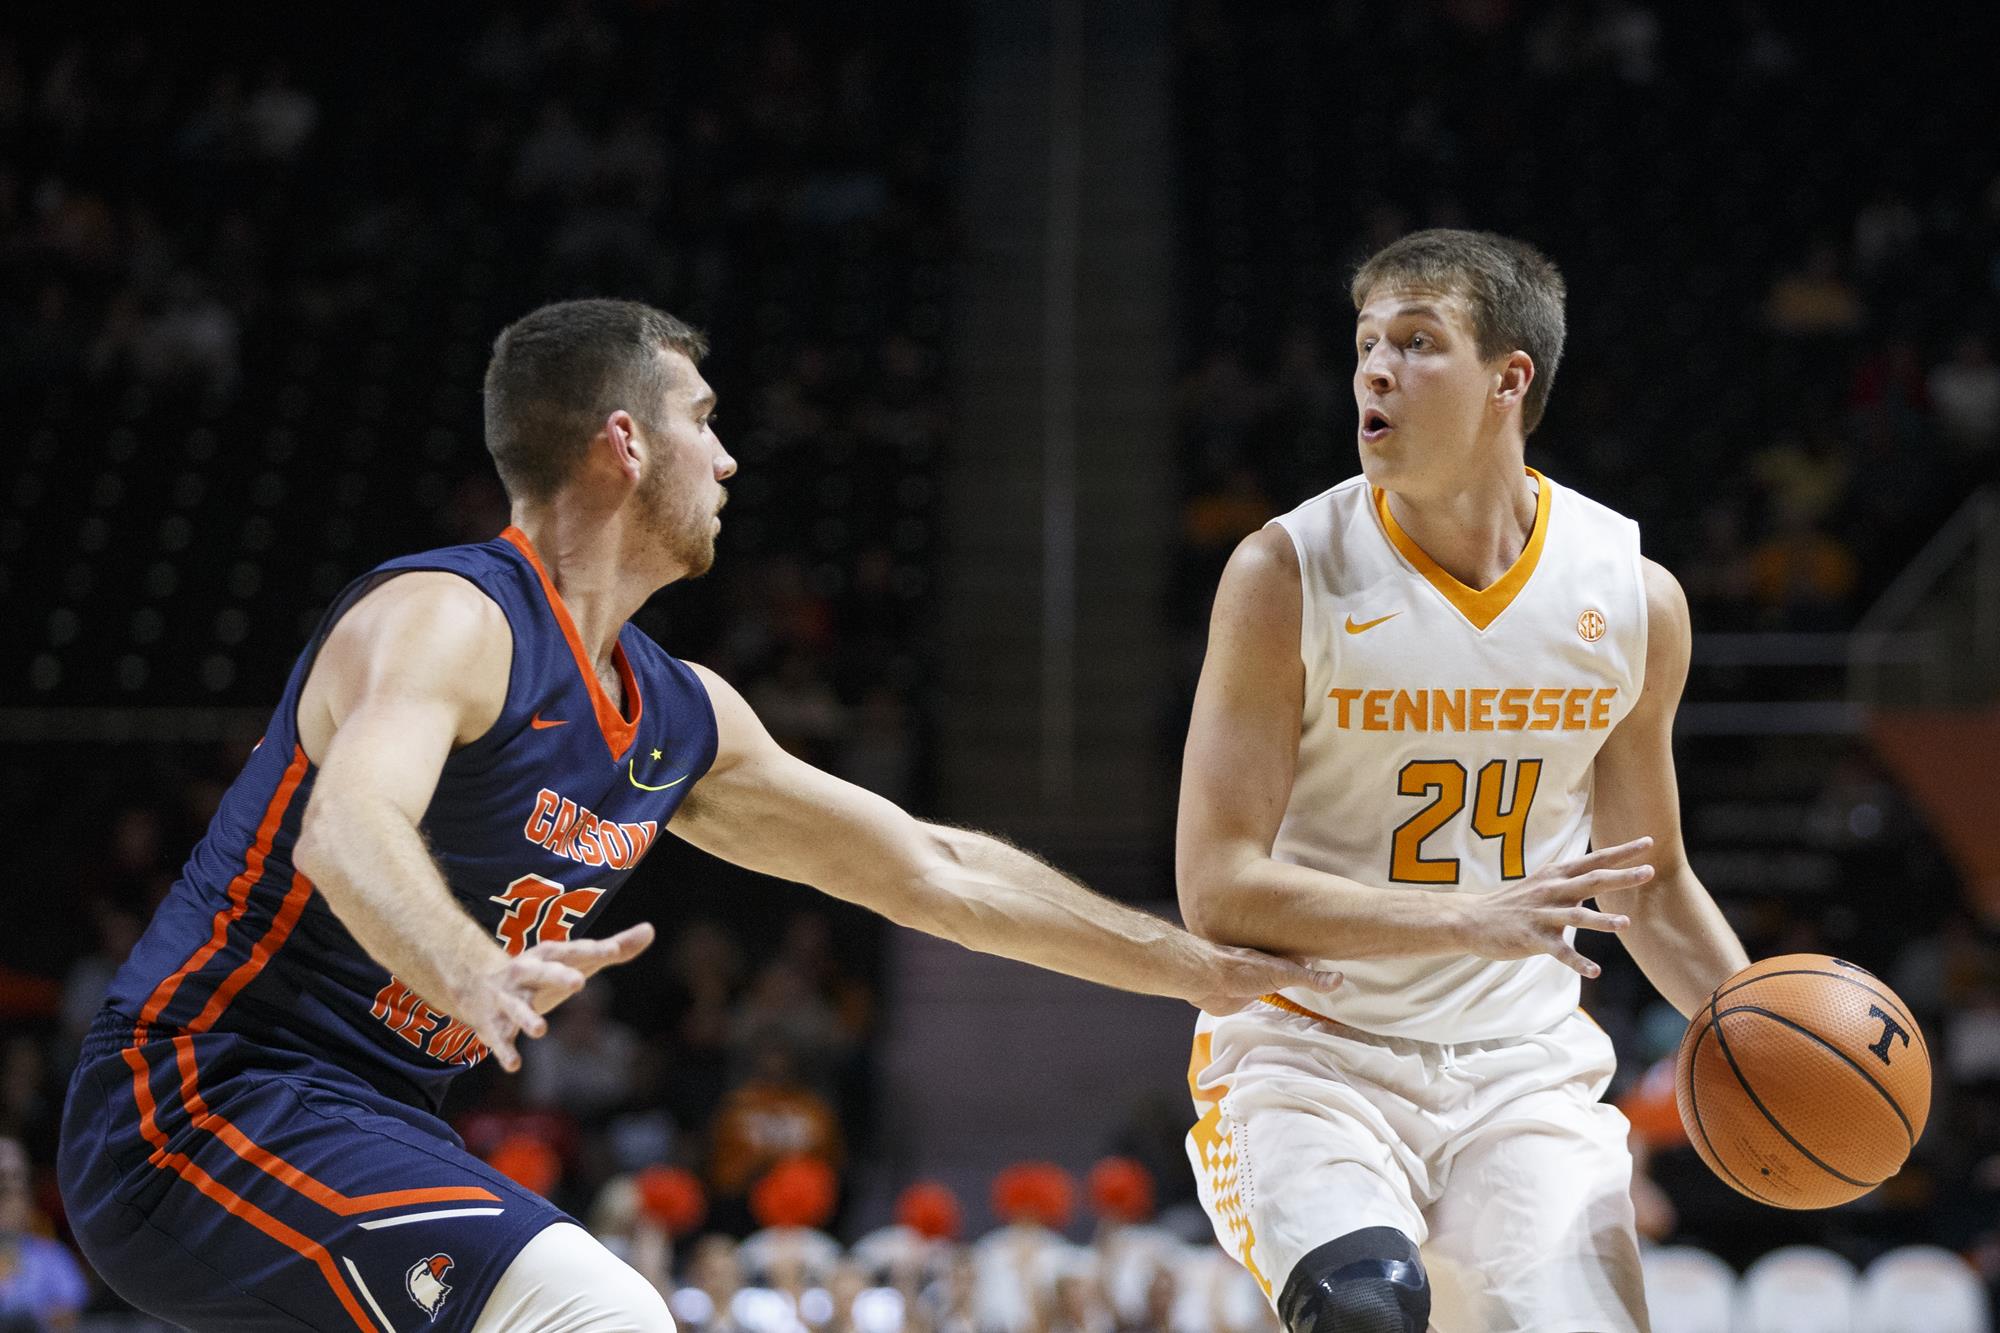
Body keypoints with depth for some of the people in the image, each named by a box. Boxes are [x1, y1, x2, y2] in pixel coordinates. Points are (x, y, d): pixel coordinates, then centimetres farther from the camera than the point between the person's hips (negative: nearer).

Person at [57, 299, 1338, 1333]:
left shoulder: (679, 717, 13)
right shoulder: (448, 620, -15)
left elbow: (931, 868, 21)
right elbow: (349, 827, -36)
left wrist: (1200, 967, 22)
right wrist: (474, 978, -56)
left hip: (367, 1116, 10)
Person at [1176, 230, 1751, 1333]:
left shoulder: (1633, 598, 1)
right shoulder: (1288, 575, -10)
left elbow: (1649, 882, 15)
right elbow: (1217, 889, -14)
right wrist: (1471, 923, -24)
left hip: (1522, 1071, 4)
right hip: (1311, 1051, -4)